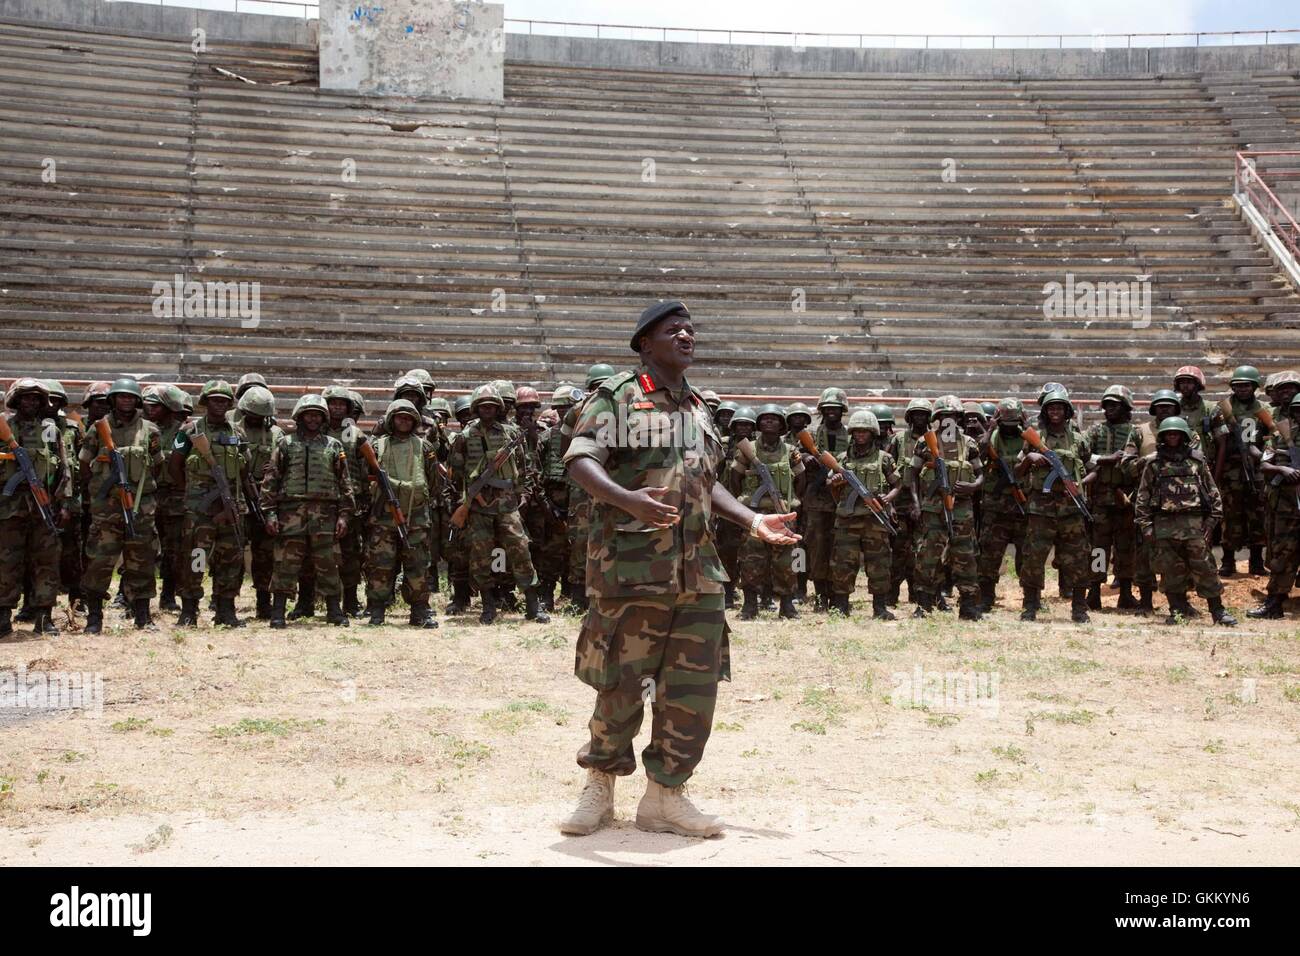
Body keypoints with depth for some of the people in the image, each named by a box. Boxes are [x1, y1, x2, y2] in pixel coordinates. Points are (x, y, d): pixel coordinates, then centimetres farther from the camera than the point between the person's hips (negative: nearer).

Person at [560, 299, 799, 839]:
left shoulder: (698, 409, 20)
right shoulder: (617, 396, -1)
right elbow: (580, 461, -13)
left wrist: (752, 520, 16)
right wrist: (626, 499, -30)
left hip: (698, 568, 6)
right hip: (631, 566, -6)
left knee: (694, 687, 4)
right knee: (622, 684, 0)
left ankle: (663, 797, 15)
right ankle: (600, 786, 20)